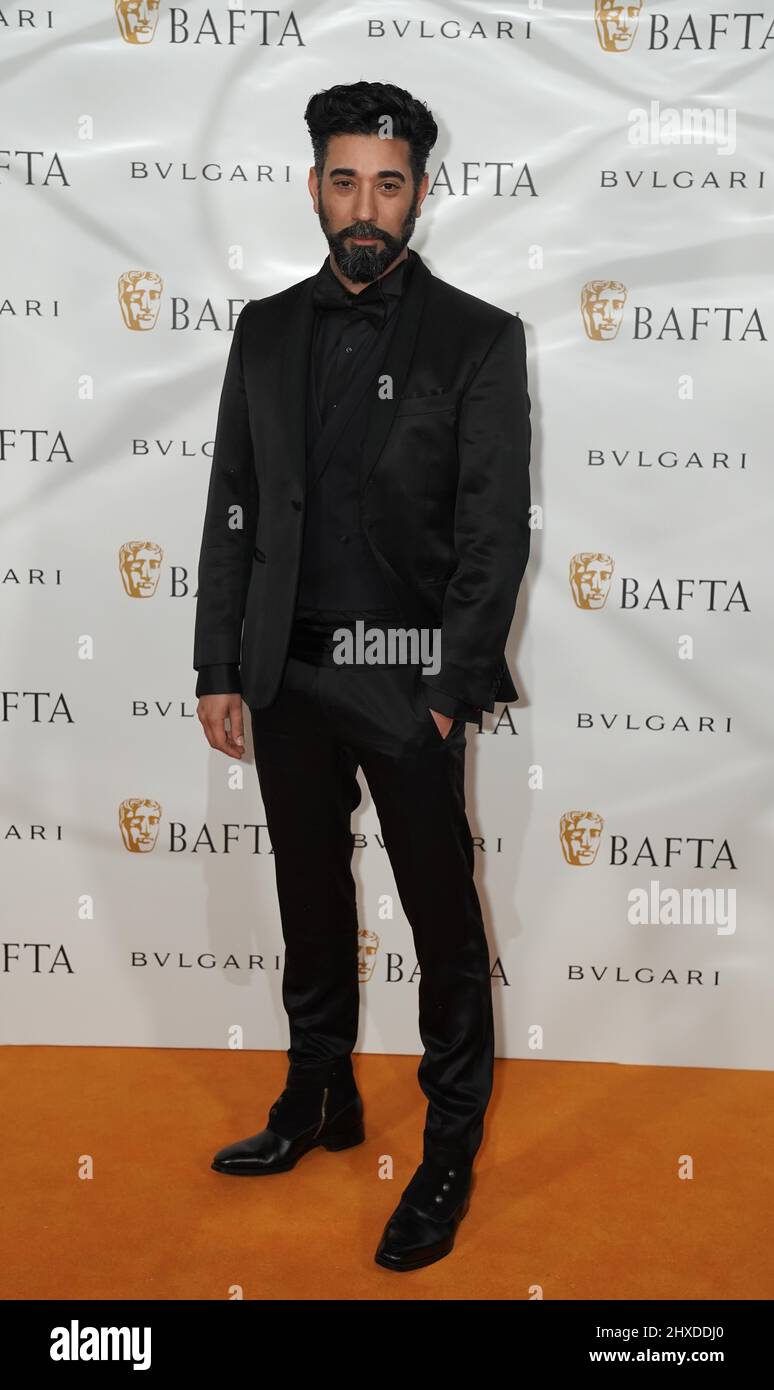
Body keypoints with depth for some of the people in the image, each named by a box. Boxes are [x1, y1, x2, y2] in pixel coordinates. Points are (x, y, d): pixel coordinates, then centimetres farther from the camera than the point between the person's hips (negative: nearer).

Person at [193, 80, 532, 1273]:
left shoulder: (478, 340, -5)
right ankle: (320, 1100, 37)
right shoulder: (266, 331, 7)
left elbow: (497, 535, -8)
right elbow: (233, 512, 7)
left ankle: (452, 1150, 22)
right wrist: (219, 669, 4)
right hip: (289, 676, 5)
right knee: (311, 903, 18)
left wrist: (450, 696, -12)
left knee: (444, 920, 5)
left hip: (406, 682, -4)